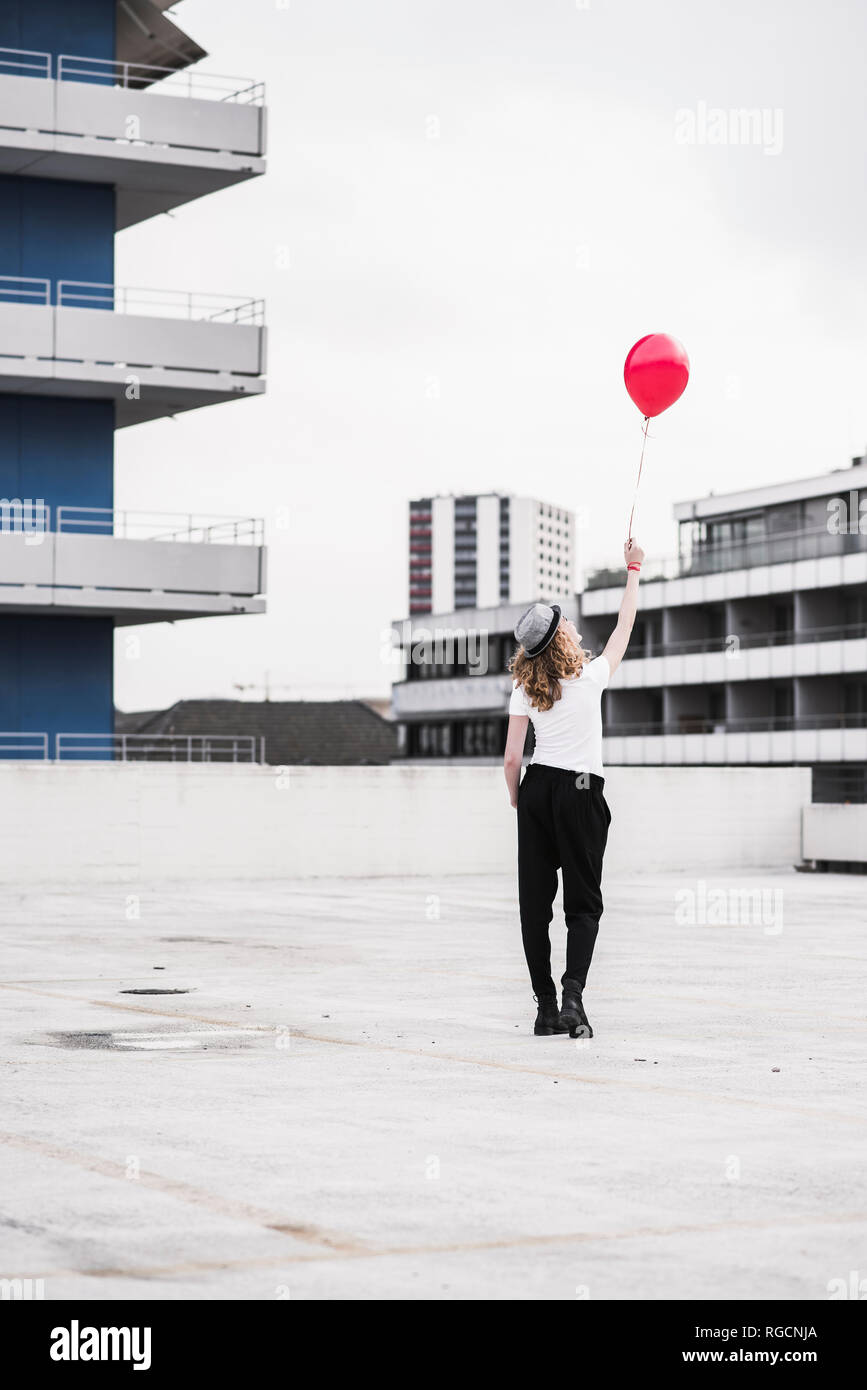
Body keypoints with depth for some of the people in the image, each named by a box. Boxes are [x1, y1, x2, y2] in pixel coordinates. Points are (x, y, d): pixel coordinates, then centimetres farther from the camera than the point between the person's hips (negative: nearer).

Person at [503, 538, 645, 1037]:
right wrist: (634, 570, 18)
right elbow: (625, 626, 9)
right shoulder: (590, 677, -6)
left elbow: (512, 759, 0)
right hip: (582, 792, -3)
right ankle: (574, 992, -19)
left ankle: (547, 1008, 6)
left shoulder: (525, 691, 1)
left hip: (537, 790, 3)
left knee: (535, 902, 6)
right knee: (584, 902, 3)